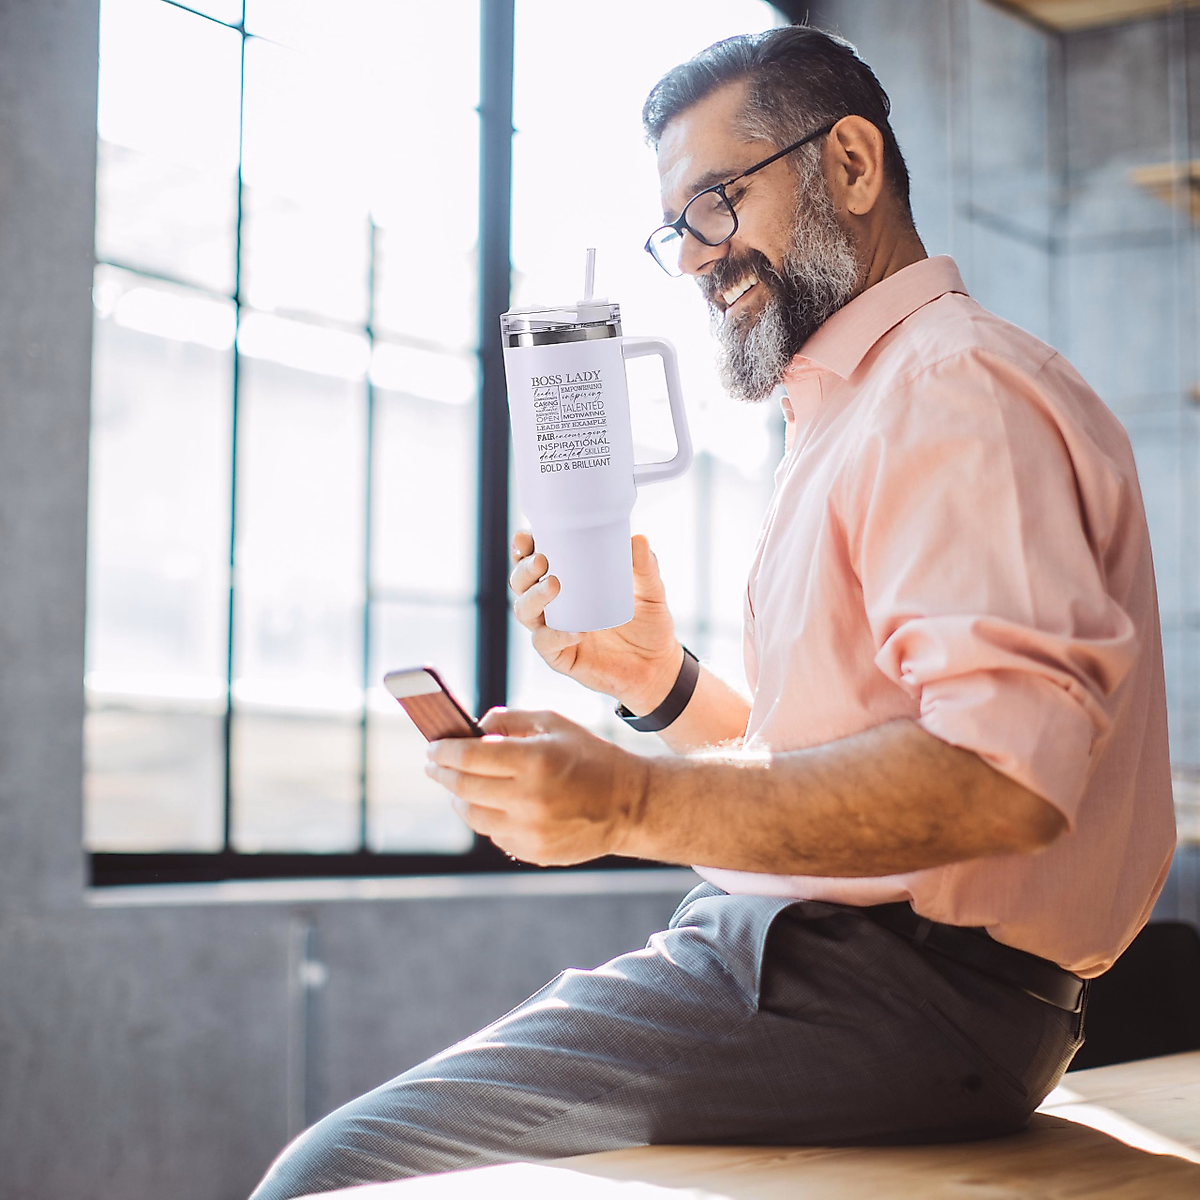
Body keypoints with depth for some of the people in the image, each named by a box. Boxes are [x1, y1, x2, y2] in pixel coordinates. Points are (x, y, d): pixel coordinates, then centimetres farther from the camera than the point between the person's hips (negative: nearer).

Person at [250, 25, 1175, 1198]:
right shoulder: (860, 408, 24)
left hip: (892, 991, -10)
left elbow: (1000, 776, -25)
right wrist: (664, 685, 6)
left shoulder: (957, 386, -10)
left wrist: (633, 803, -26)